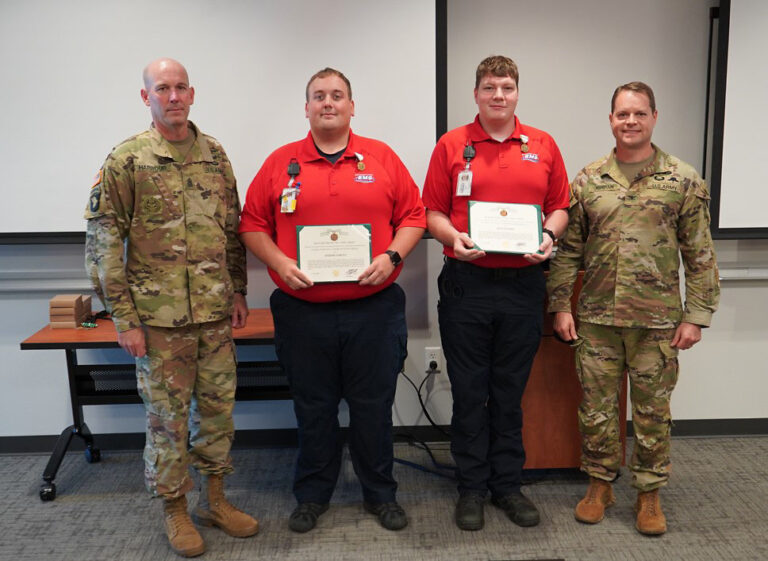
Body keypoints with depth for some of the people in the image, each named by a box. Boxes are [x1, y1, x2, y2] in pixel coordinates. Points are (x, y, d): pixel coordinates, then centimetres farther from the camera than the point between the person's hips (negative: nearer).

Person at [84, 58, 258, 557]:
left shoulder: (214, 154, 8)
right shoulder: (126, 160, -6)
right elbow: (103, 241, -7)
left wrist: (238, 291, 10)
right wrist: (124, 317, -11)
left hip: (216, 311, 4)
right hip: (160, 316, -4)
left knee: (218, 407, 13)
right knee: (167, 415, 7)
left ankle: (215, 499, 31)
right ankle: (175, 510, 25)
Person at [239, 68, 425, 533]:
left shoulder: (382, 158, 4)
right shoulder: (281, 163, 4)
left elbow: (413, 215, 4)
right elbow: (253, 224, 5)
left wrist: (391, 257, -11)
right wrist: (280, 263, -10)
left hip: (373, 308, 0)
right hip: (303, 311, 1)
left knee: (374, 406, 12)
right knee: (313, 407, 13)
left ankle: (381, 493, 31)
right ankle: (313, 495, 32)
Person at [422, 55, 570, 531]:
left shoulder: (543, 146, 9)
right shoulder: (452, 146, 3)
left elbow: (559, 207, 11)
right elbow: (433, 212, 3)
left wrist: (549, 235, -9)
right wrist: (454, 238, -16)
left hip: (523, 282, 2)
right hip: (466, 282, -1)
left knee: (510, 391, 12)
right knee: (469, 390, 7)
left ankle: (508, 483, 26)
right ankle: (472, 487, 22)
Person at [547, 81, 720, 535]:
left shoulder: (683, 180, 0)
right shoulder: (588, 181, 4)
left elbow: (700, 255, 0)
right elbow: (568, 249, 6)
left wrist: (697, 314, -5)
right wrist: (561, 306, 1)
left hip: (657, 321, -1)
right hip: (596, 319, 2)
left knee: (653, 411, 10)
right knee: (597, 407, 10)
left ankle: (650, 494, 27)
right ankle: (600, 485, 28)